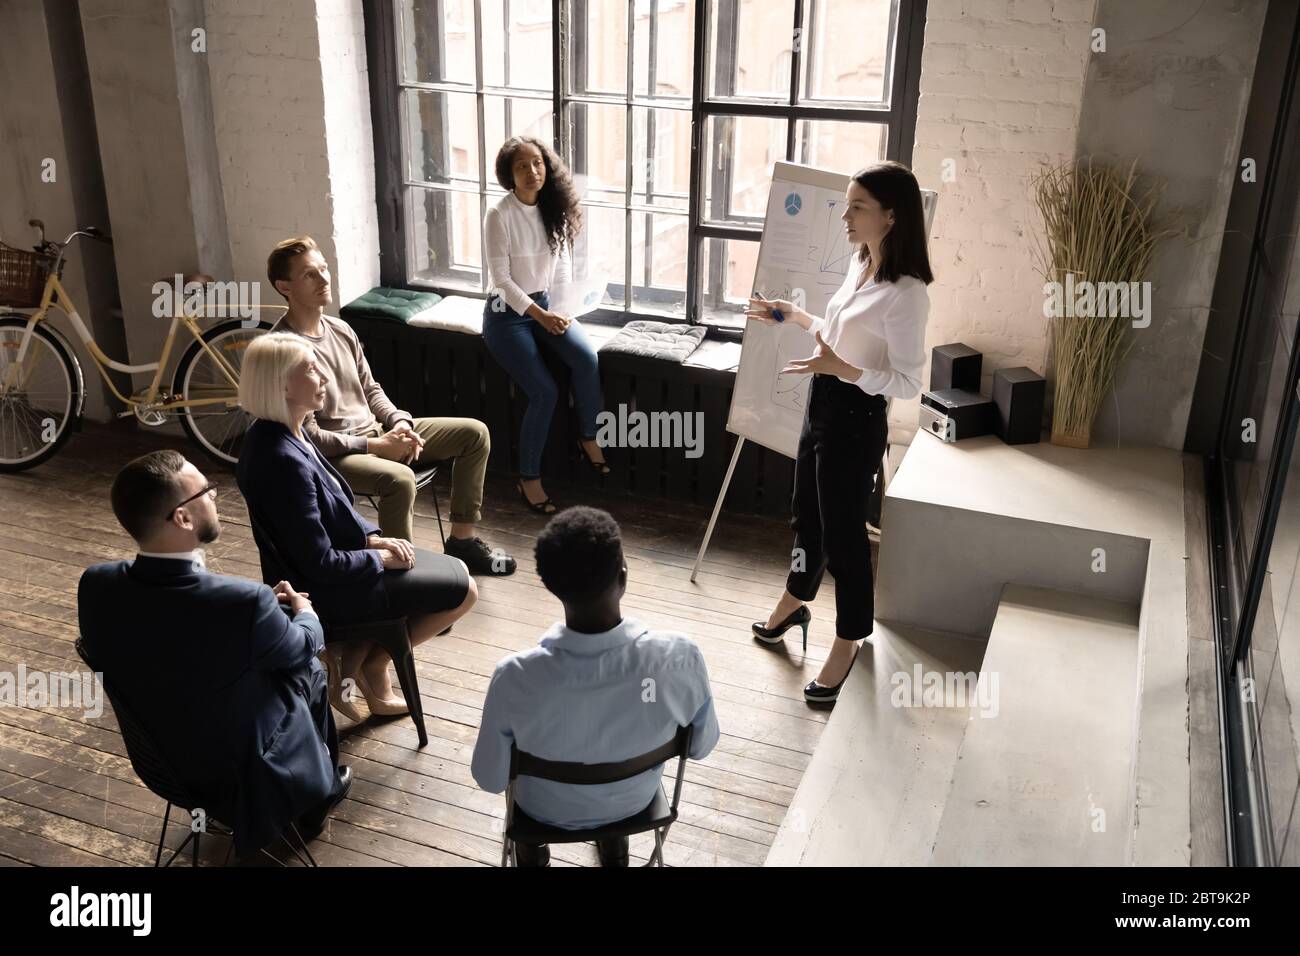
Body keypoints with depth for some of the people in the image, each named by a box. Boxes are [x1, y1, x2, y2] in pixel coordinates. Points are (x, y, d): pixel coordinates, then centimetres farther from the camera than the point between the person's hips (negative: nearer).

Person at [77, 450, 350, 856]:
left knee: (294, 658, 24)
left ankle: (316, 787, 44)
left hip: (159, 757, 5)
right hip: (242, 779, -5)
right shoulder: (243, 602, -35)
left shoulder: (96, 584, -18)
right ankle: (316, 796, 43)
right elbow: (303, 649, -12)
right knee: (308, 669, 22)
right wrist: (304, 612, 10)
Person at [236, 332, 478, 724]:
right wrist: (379, 557, -12)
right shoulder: (283, 461, -31)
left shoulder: (285, 433, -1)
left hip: (336, 563, 10)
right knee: (462, 591, 0)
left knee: (455, 571, 17)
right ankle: (367, 665, 11)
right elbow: (319, 562, -26)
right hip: (327, 590, -9)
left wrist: (373, 537, 0)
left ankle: (356, 658, 16)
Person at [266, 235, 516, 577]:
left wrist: (399, 421, -5)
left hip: (377, 431, 9)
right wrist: (374, 446, -20)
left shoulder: (340, 329, 8)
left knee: (475, 433, 2)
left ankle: (462, 540, 8)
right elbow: (307, 436, -20)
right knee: (399, 478, -39)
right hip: (333, 454, -9)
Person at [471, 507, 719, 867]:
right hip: (636, 801, 1)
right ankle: (615, 847, 51)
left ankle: (530, 852, 51)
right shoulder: (680, 658, -33)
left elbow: (490, 780, -19)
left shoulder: (516, 677, -36)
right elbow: (701, 746, -14)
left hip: (547, 811, -1)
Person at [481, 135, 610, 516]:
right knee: (544, 392, -20)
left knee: (587, 359, -24)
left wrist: (565, 308, -8)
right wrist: (539, 315, -22)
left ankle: (589, 439, -1)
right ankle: (529, 479, -3)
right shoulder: (499, 214, -16)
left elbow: (563, 263, 6)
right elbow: (500, 278, -16)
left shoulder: (554, 208, 1)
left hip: (547, 302, 5)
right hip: (508, 312, -5)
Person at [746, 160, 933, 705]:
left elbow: (908, 383, -24)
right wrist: (792, 317, 20)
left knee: (843, 531, 4)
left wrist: (839, 369, -34)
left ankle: (847, 647, 22)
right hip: (822, 406, 9)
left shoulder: (905, 292, -23)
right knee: (807, 514, 24)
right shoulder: (859, 264, 4)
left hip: (856, 421, -9)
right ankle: (794, 603, 47)